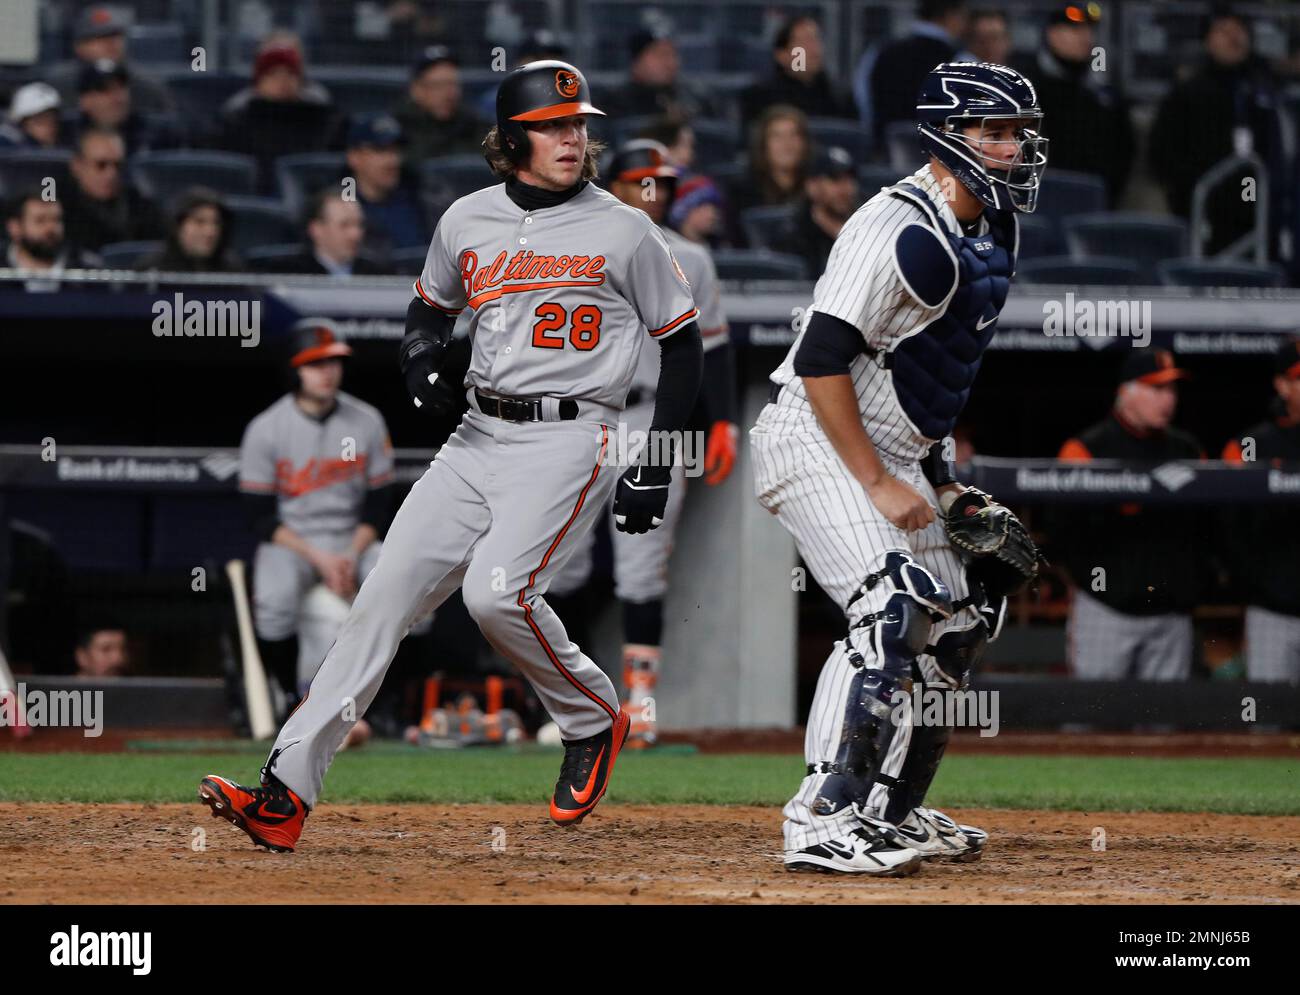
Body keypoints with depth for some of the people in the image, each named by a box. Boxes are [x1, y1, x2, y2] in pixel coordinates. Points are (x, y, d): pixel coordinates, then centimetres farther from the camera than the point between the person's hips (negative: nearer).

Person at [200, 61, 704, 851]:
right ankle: (286, 793, -9)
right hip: (477, 436, 5)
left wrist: (656, 470, -3)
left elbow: (682, 343, 2)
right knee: (384, 598, -5)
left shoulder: (625, 232, -4)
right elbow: (432, 306, 26)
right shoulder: (467, 222, 8)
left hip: (570, 438, -5)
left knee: (499, 593, -26)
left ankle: (595, 721, 3)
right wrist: (421, 359, 2)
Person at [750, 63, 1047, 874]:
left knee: (960, 621, 13)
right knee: (894, 615, -23)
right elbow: (820, 360, -25)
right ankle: (824, 823, -25)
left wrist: (940, 481, 16)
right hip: (817, 442, -10)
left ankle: (892, 814, 24)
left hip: (891, 455, 10)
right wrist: (879, 486, -24)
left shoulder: (991, 231, 10)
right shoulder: (902, 230, -20)